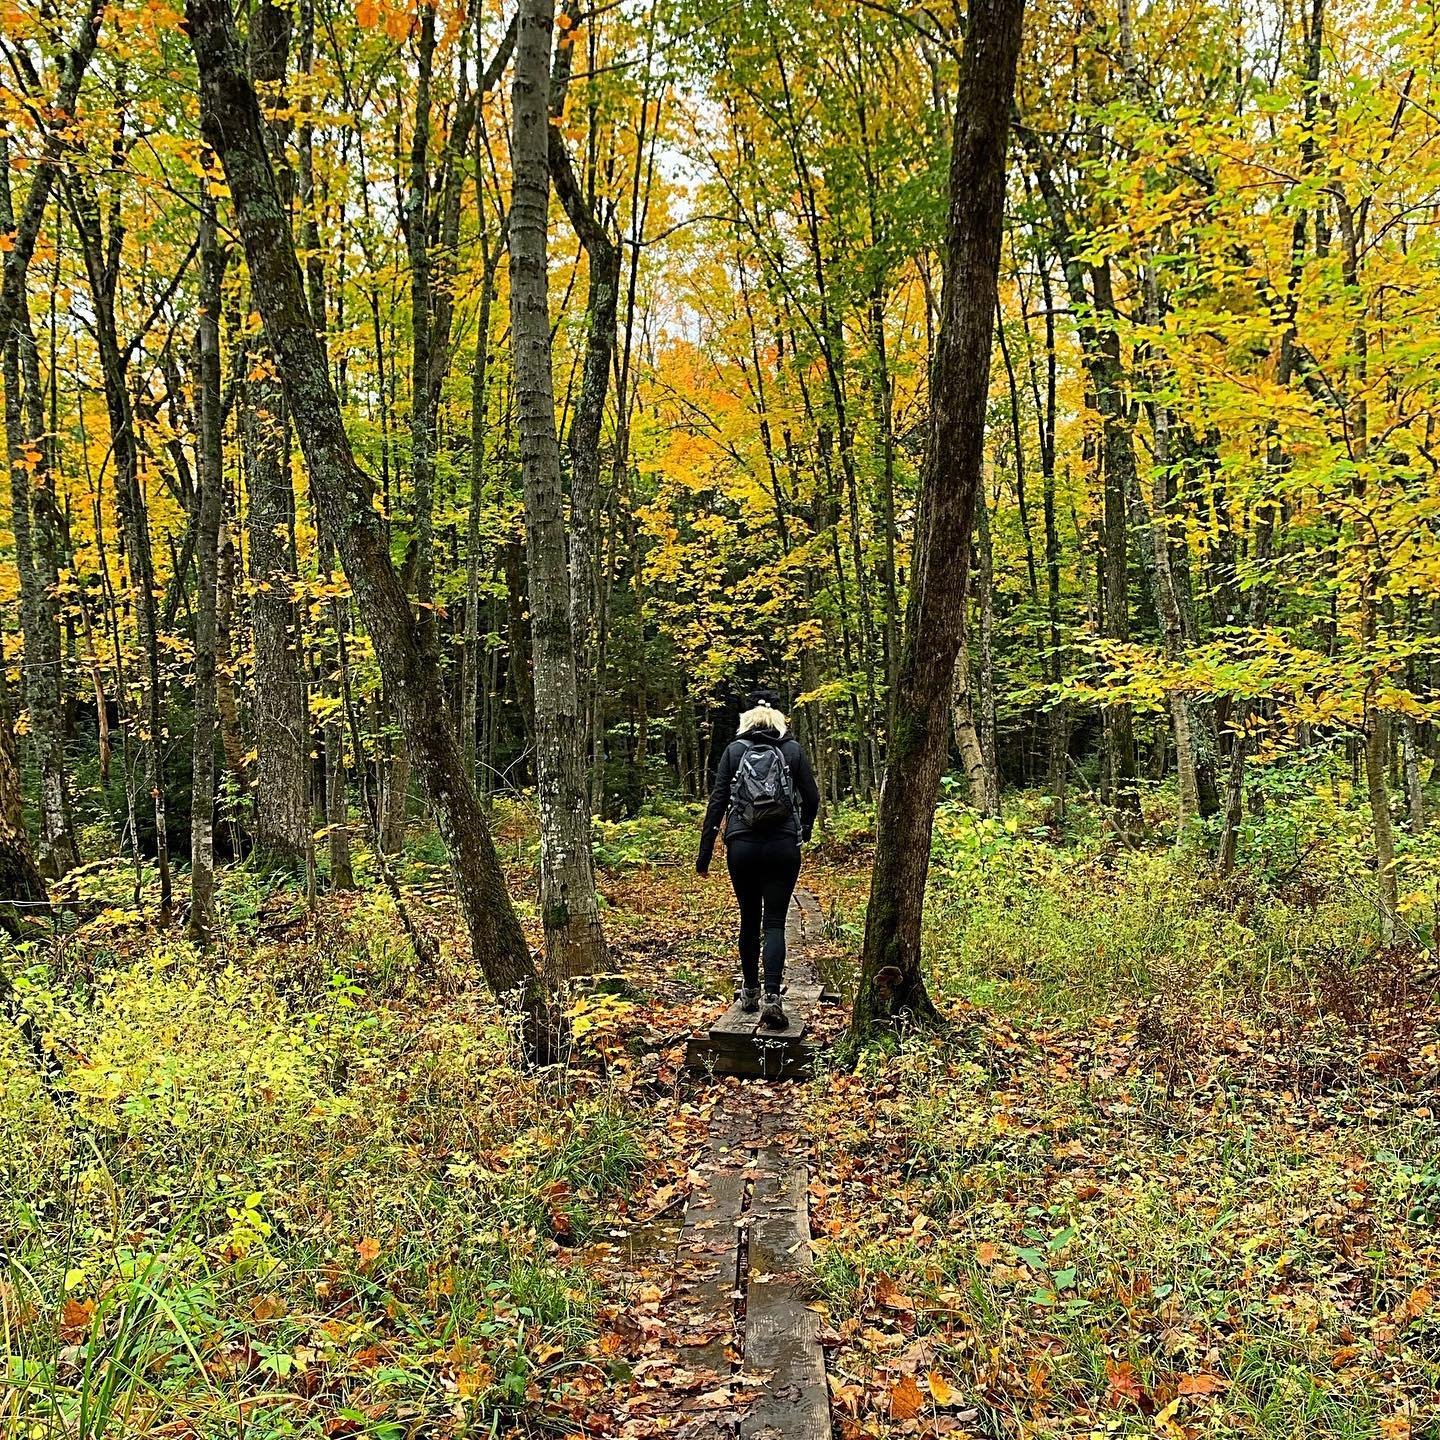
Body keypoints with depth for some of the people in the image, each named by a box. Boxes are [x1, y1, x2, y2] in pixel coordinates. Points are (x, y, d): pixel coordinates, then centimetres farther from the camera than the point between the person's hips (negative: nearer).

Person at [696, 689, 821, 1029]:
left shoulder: (734, 750, 3)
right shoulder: (793, 749, 3)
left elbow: (717, 801, -1)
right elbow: (812, 798, 6)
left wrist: (705, 850, 2)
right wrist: (804, 829, 26)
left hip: (741, 846, 1)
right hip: (783, 846, -1)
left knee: (749, 918, 16)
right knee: (775, 922, 0)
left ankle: (750, 991, 26)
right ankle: (772, 997, -15)